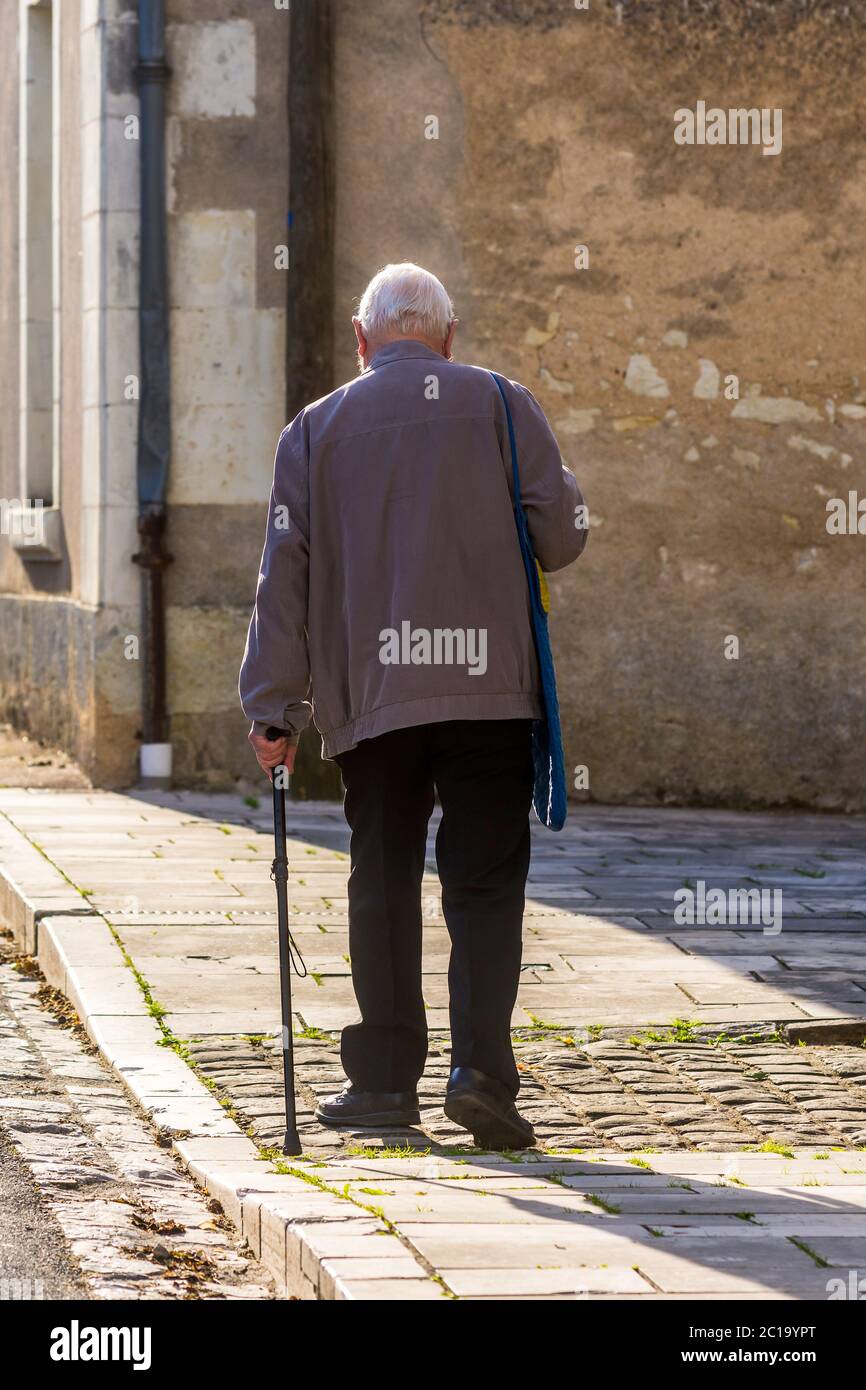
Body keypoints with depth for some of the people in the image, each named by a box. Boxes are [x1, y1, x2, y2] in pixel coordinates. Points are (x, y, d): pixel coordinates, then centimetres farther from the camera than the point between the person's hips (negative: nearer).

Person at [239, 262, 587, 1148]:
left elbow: (285, 576, 5)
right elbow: (561, 534, 0)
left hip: (368, 694, 2)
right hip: (489, 686, -2)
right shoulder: (503, 406, 5)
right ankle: (480, 1067, -15)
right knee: (484, 885, -1)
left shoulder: (316, 428, 9)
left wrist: (273, 709, 6)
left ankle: (384, 1077, 13)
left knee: (382, 884, 11)